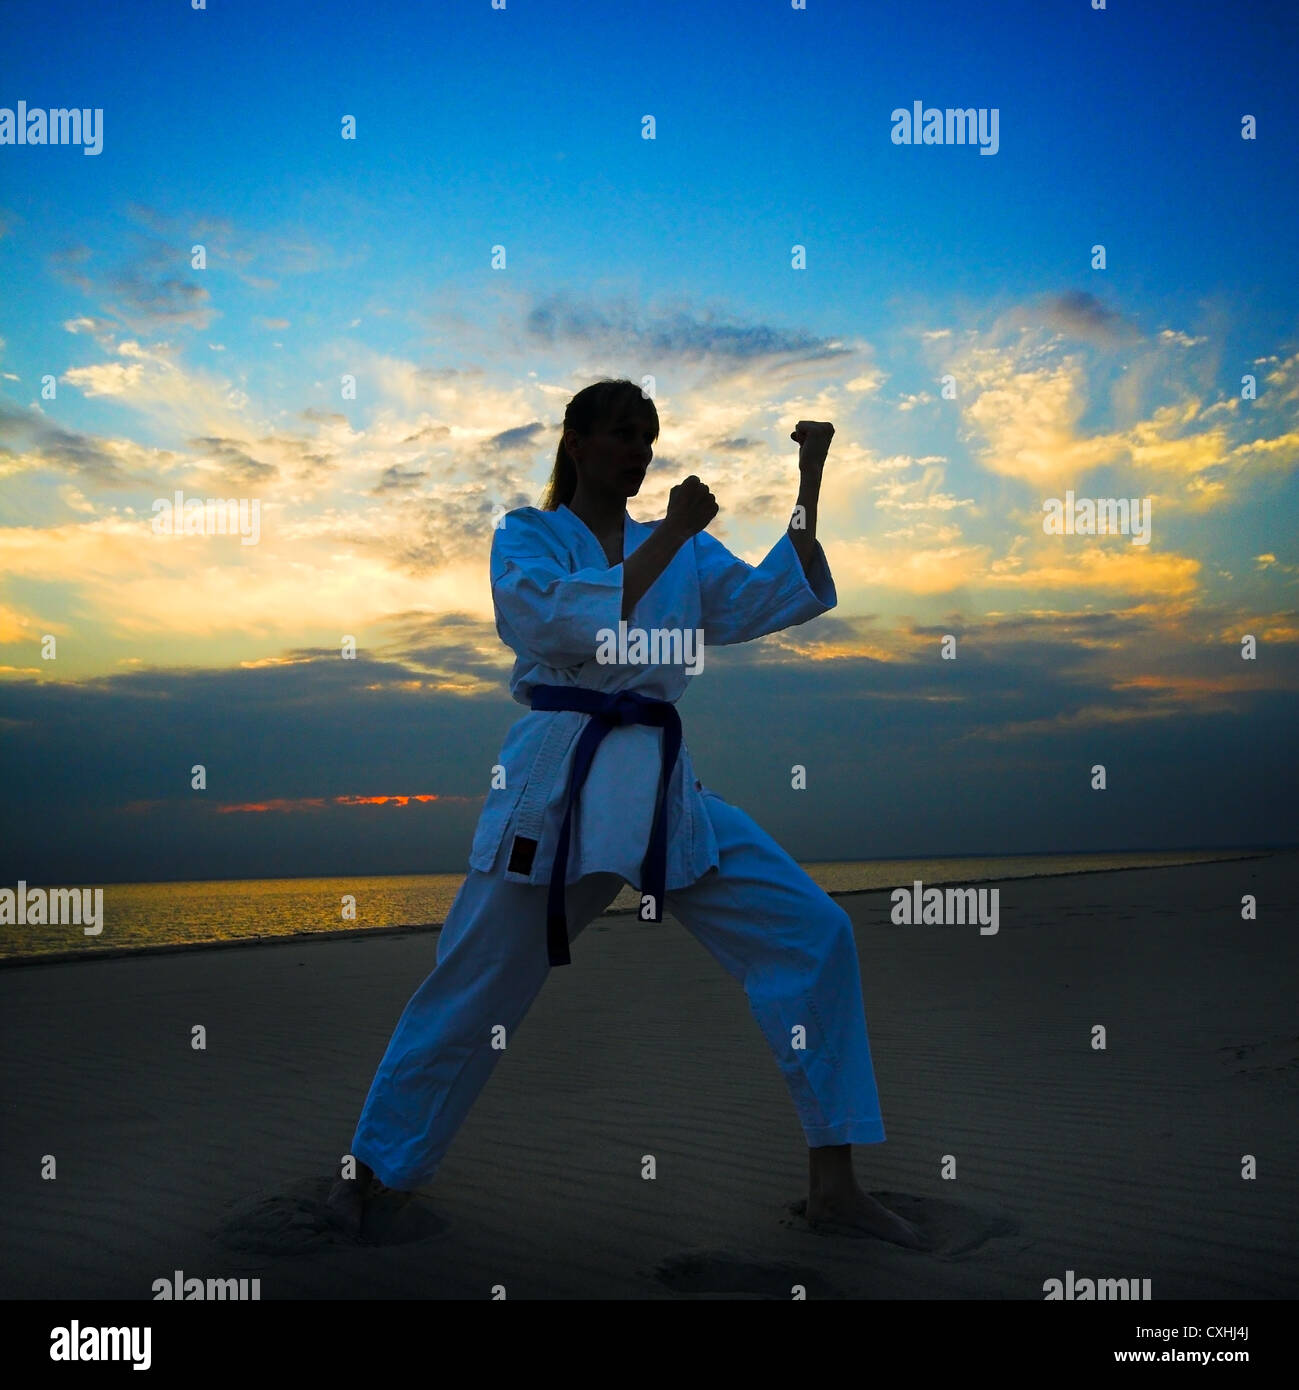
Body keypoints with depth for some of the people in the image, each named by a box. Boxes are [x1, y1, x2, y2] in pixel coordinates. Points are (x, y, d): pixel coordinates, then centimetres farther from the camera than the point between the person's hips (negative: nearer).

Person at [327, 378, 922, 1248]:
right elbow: (571, 624, -15)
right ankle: (372, 1172, 27)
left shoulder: (683, 550, 15)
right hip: (556, 781, -4)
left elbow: (775, 598, 2)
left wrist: (809, 481, -2)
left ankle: (833, 1186, 3)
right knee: (473, 992, 4)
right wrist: (671, 536, -14)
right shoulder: (528, 536, 4)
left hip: (667, 788, 4)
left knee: (813, 935, -7)